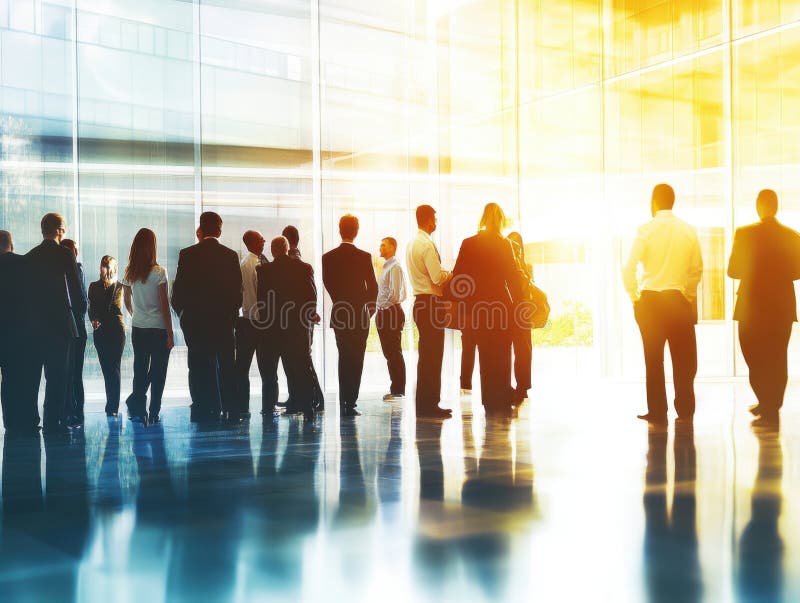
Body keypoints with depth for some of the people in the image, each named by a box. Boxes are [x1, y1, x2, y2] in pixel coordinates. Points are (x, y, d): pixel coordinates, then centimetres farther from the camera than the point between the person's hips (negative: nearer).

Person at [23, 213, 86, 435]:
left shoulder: (29, 257, 6)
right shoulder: (65, 254, -8)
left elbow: (25, 289, 8)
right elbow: (76, 289, -9)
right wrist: (79, 309, 8)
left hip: (33, 324, 5)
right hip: (60, 324, -5)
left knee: (31, 374, 11)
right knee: (57, 375, -1)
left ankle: (28, 419, 15)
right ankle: (53, 422, -1)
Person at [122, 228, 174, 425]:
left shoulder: (129, 273, 2)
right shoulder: (159, 272, -11)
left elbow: (128, 302, 13)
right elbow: (164, 306, -11)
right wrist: (170, 334, -6)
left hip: (138, 328, 4)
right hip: (158, 328, -4)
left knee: (140, 370, 10)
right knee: (158, 372, 4)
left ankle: (137, 408, -2)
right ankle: (153, 413, 4)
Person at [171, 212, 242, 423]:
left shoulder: (188, 254, -5)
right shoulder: (231, 255, 0)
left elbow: (179, 289, -4)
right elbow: (238, 290, 1)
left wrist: (181, 312, 10)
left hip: (194, 319, -1)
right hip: (224, 319, 1)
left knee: (200, 367, 3)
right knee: (227, 366, 6)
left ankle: (203, 410, 1)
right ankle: (231, 411, 5)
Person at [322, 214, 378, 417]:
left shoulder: (328, 257, -2)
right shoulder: (364, 257, -9)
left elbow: (327, 284, 5)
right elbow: (373, 286, -6)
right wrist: (369, 306, 11)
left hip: (339, 314, 3)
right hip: (359, 314, -3)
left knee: (344, 358, 15)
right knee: (356, 360, 2)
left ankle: (344, 403, 17)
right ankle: (350, 404, -3)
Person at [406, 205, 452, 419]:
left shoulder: (412, 244, 15)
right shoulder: (427, 245, -15)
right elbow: (438, 277, -19)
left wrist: (444, 274, 13)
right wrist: (449, 274, 0)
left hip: (421, 302, 10)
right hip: (431, 303, -10)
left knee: (426, 356, 13)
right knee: (433, 356, -7)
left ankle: (425, 403, 18)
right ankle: (429, 404, -5)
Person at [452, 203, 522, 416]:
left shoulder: (468, 244, 0)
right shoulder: (504, 244, -5)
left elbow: (458, 277, 0)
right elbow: (513, 277, -6)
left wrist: (460, 302, 10)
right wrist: (519, 302, 3)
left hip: (477, 305, 2)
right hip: (502, 303, -2)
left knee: (485, 355, 10)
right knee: (502, 355, 6)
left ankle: (490, 402, 10)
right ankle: (502, 402, 4)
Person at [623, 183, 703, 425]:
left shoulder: (646, 230, -8)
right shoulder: (688, 231, 1)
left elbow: (629, 268, -12)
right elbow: (696, 269, 6)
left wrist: (634, 297, 1)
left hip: (650, 300, -2)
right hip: (679, 299, 2)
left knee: (654, 359, 5)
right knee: (682, 359, 10)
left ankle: (658, 412, 8)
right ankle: (685, 410, 15)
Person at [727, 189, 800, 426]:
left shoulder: (745, 234, -10)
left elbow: (733, 270, -7)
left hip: (752, 305, -3)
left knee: (755, 357, 6)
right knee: (777, 358, 12)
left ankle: (767, 406, -1)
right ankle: (772, 405, 16)